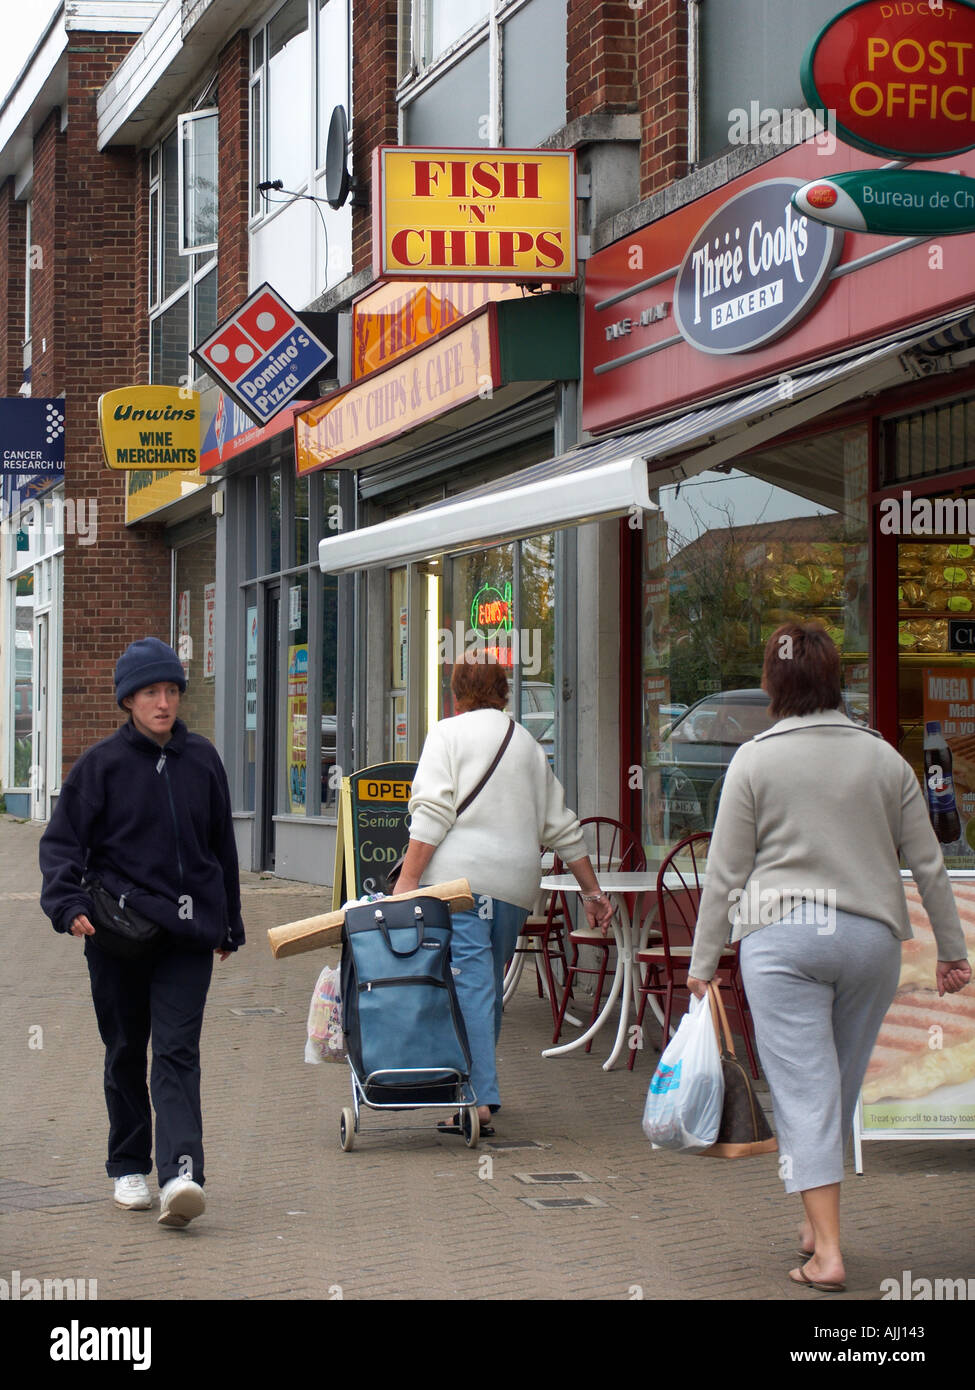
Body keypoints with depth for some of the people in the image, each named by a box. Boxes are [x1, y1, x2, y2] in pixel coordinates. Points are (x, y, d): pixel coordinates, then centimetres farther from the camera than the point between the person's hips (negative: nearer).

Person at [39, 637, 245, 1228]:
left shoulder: (202, 759, 8)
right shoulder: (102, 763, 0)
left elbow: (222, 844, 18)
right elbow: (62, 841, -1)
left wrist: (228, 926, 21)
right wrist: (69, 904, -19)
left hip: (188, 931, 1)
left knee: (178, 1051, -11)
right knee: (126, 1051, 10)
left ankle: (182, 1174, -21)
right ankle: (130, 1168, 24)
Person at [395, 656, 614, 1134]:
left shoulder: (448, 733, 5)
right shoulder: (528, 745, 22)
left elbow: (432, 814, -8)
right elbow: (562, 827, 22)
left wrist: (405, 883, -10)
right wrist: (592, 891, 27)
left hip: (460, 877, -5)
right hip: (517, 883, 5)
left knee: (469, 984, -9)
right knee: (489, 984, 15)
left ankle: (479, 1100, -15)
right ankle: (480, 1085, 20)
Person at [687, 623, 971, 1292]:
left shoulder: (756, 760, -2)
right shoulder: (885, 758, 6)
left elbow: (725, 872, -2)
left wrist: (703, 960, 5)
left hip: (784, 936, -3)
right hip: (872, 936, 3)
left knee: (806, 1093, -3)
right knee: (842, 1088, 16)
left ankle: (828, 1252, -8)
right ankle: (817, 1223, 25)